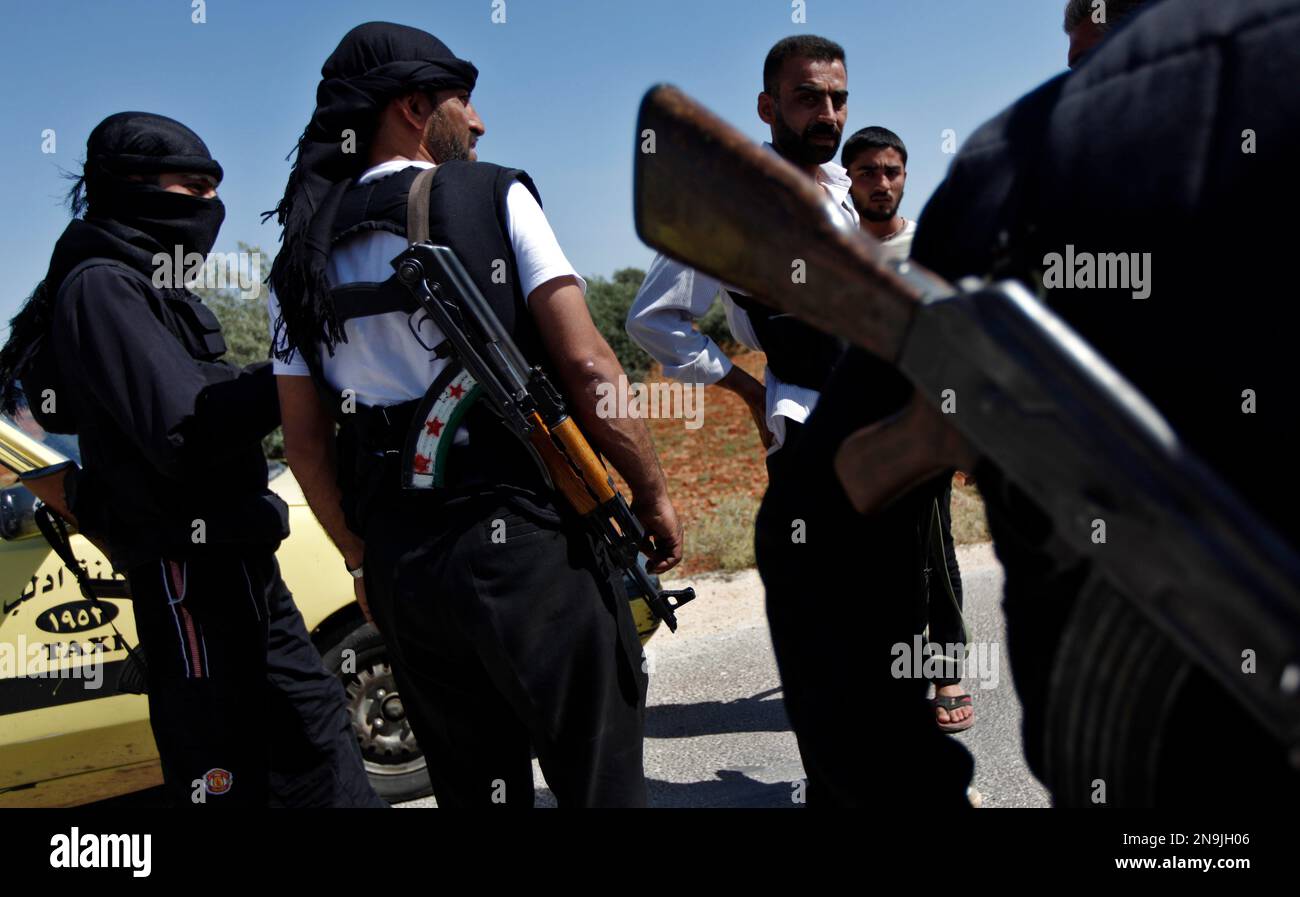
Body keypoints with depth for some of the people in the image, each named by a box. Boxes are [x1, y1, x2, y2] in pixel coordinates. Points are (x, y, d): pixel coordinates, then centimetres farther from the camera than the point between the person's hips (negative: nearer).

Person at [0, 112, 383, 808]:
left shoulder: (144, 283, 18)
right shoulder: (101, 286, -13)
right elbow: (183, 432, -23)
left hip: (234, 562, 10)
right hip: (189, 573, -10)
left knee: (314, 729, 15)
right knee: (223, 773, -3)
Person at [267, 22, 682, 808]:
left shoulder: (304, 254, 10)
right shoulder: (493, 196, -3)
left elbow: (306, 443, 10)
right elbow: (587, 366, -12)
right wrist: (653, 493, -1)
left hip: (400, 560, 6)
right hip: (525, 538, -5)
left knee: (472, 787, 18)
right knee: (601, 780, 6)